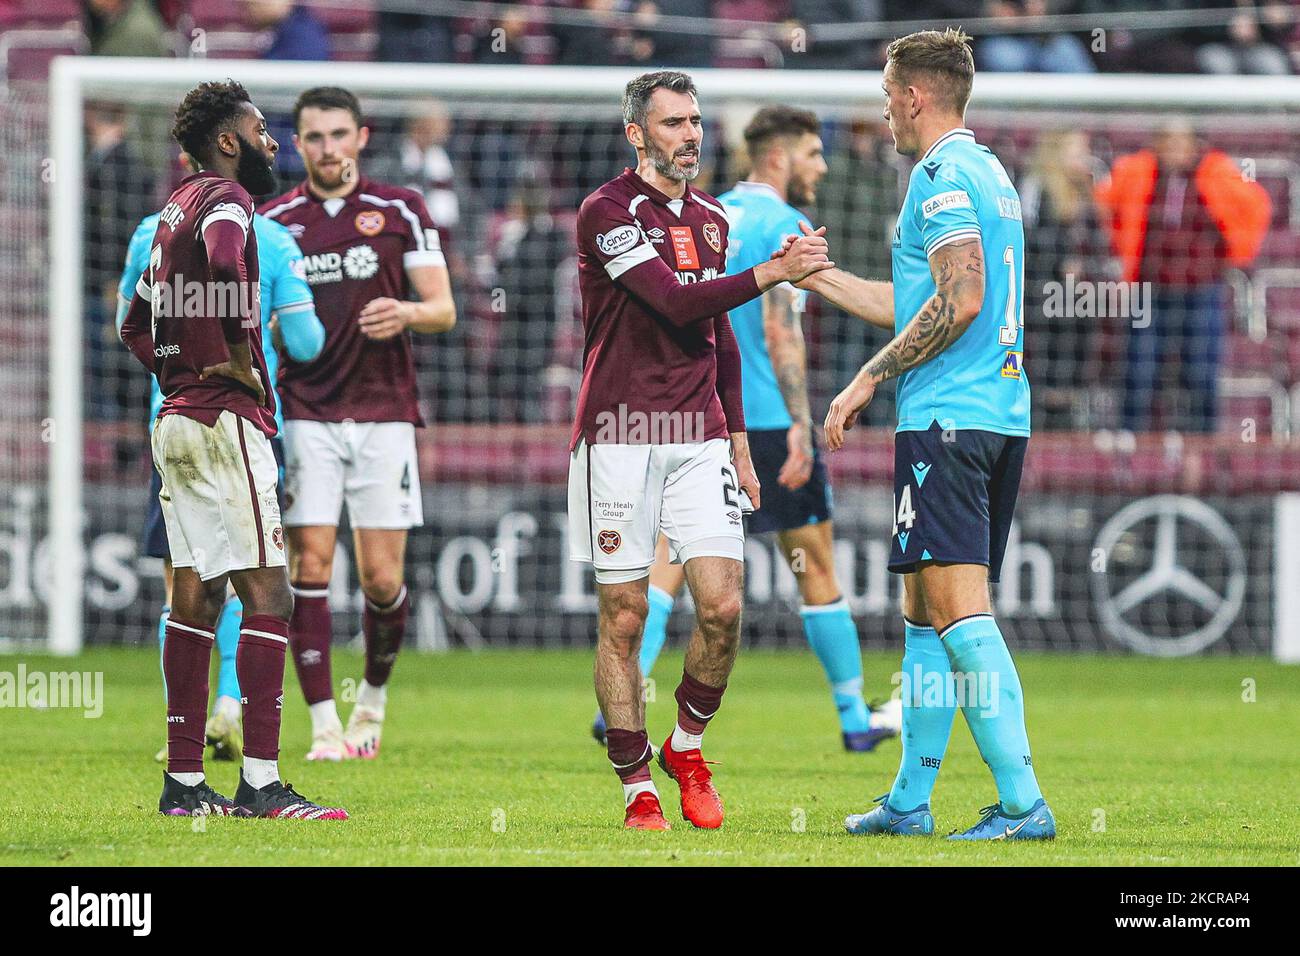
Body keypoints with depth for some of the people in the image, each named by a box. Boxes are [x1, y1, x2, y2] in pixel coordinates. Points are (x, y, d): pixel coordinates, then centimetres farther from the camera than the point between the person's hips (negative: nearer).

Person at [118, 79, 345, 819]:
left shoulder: (176, 209, 19)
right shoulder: (226, 199, -9)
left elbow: (137, 323, 27)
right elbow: (224, 266, -32)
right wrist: (242, 362, -20)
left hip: (176, 419, 9)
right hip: (227, 423, -9)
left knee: (196, 596, 10)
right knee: (269, 596, -9)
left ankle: (184, 780, 10)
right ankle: (261, 781, -14)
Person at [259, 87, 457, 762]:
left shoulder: (401, 211, 4)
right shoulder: (272, 221, 7)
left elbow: (443, 310, 2)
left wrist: (408, 313, -19)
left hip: (384, 413, -1)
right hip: (304, 417, 1)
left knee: (382, 578, -3)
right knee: (309, 564, -9)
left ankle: (374, 696, 23)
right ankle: (325, 726, -5)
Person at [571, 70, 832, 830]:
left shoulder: (711, 218, 15)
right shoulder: (608, 212, -7)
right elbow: (674, 303, -18)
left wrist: (738, 440, 20)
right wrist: (775, 272, -21)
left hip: (699, 438, 5)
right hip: (621, 437, -5)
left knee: (723, 606, -6)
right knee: (623, 616, -1)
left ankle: (687, 747, 16)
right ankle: (636, 784, 8)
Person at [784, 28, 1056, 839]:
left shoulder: (943, 174, -9)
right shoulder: (989, 172, 21)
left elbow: (959, 302, -20)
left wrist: (869, 380, -13)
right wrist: (818, 276, 35)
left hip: (946, 417, -10)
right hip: (1002, 412, 10)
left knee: (957, 604, -14)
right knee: (927, 608, 14)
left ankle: (1023, 802, -21)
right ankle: (910, 801, 19)